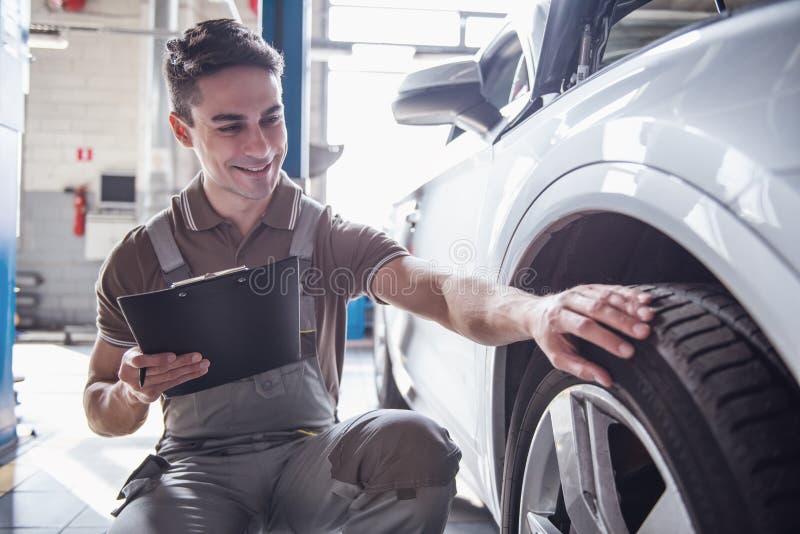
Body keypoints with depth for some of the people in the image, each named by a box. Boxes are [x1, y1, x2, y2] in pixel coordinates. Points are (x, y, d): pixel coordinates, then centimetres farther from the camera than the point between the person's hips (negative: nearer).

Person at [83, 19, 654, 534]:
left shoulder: (330, 235, 2)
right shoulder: (142, 257, 3)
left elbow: (436, 289, -19)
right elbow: (102, 415, 9)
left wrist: (534, 313, -42)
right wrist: (133, 395, -18)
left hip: (309, 456, 1)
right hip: (200, 465, 0)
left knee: (414, 440, -32)